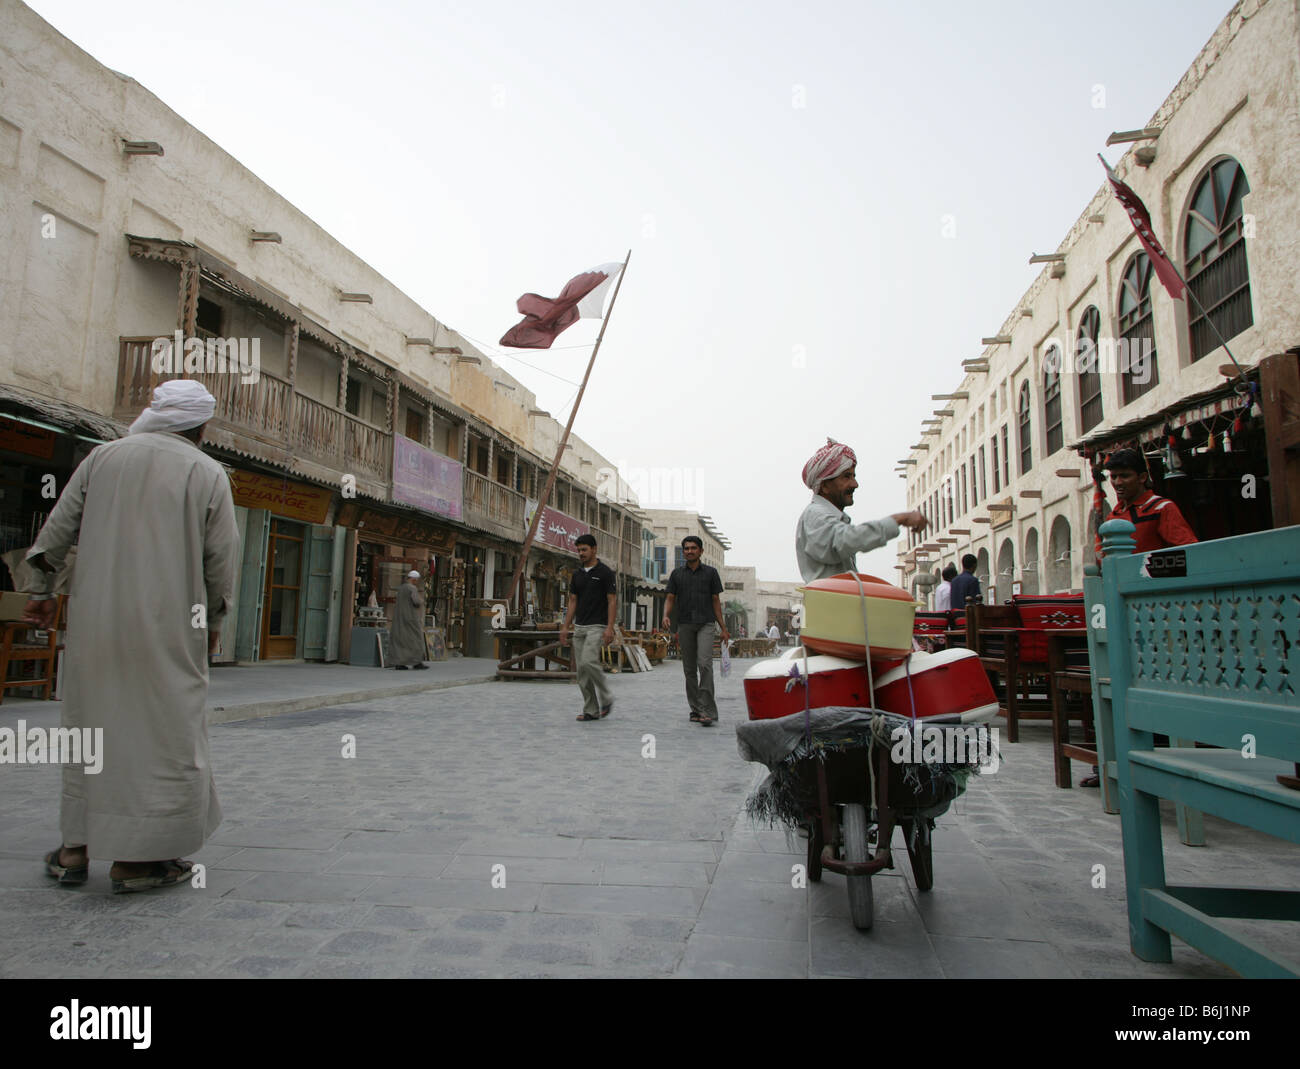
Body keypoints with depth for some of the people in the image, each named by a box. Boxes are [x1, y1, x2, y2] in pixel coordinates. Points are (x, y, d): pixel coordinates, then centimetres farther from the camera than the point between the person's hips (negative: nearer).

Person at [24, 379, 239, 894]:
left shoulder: (103, 456, 7)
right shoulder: (209, 474, -2)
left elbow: (57, 529, 8)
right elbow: (221, 558, -3)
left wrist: (41, 591, 20)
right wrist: (214, 621, 9)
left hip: (96, 619, 4)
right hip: (168, 625, -4)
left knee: (91, 722, 15)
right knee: (164, 730, 3)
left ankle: (76, 847, 23)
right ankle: (137, 857, 7)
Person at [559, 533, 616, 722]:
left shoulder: (604, 572, -7)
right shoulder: (577, 573, 11)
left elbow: (612, 600, -10)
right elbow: (573, 601, 14)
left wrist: (609, 627, -18)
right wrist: (565, 626, 7)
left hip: (597, 626, -7)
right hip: (579, 627, 7)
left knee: (588, 661, -23)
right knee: (581, 668, 4)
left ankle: (606, 699, -2)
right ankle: (591, 710, 11)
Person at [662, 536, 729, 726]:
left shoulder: (710, 572, 7)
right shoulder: (677, 574, 11)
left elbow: (716, 601, 9)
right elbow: (670, 599, 9)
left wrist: (723, 628, 6)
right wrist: (666, 616, -12)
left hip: (706, 624, -2)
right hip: (685, 625, 3)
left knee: (705, 663, -17)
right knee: (689, 669, 5)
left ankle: (708, 711, -17)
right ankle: (695, 709, 15)